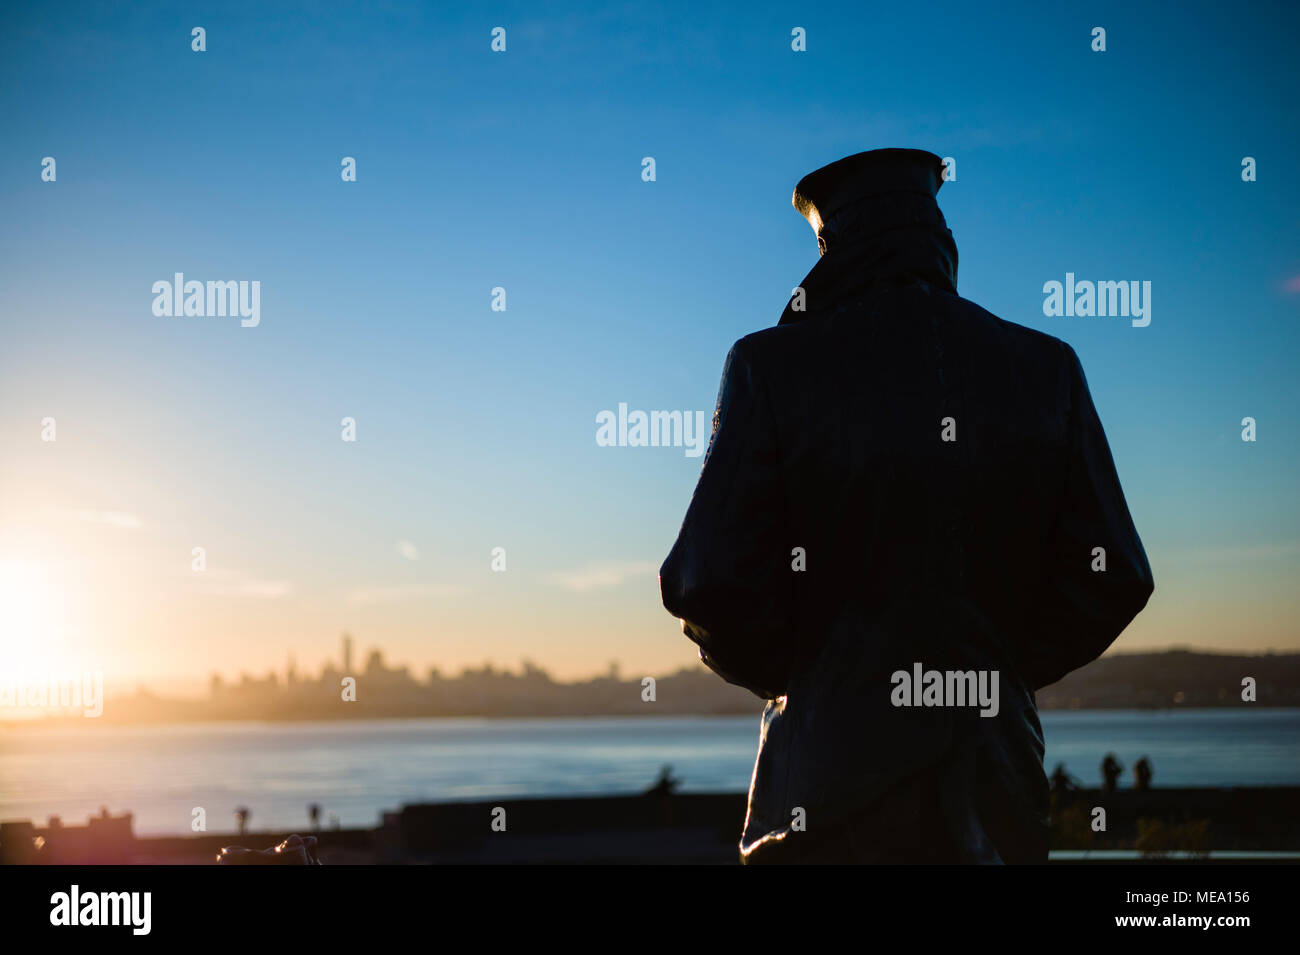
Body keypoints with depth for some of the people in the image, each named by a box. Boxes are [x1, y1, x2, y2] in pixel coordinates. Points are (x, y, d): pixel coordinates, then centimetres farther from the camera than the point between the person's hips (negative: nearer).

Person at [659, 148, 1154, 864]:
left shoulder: (772, 366, -7)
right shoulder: (1047, 369, 2)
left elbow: (709, 586, -11)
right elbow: (1112, 581, 0)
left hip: (830, 781, -2)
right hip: (995, 793, 3)